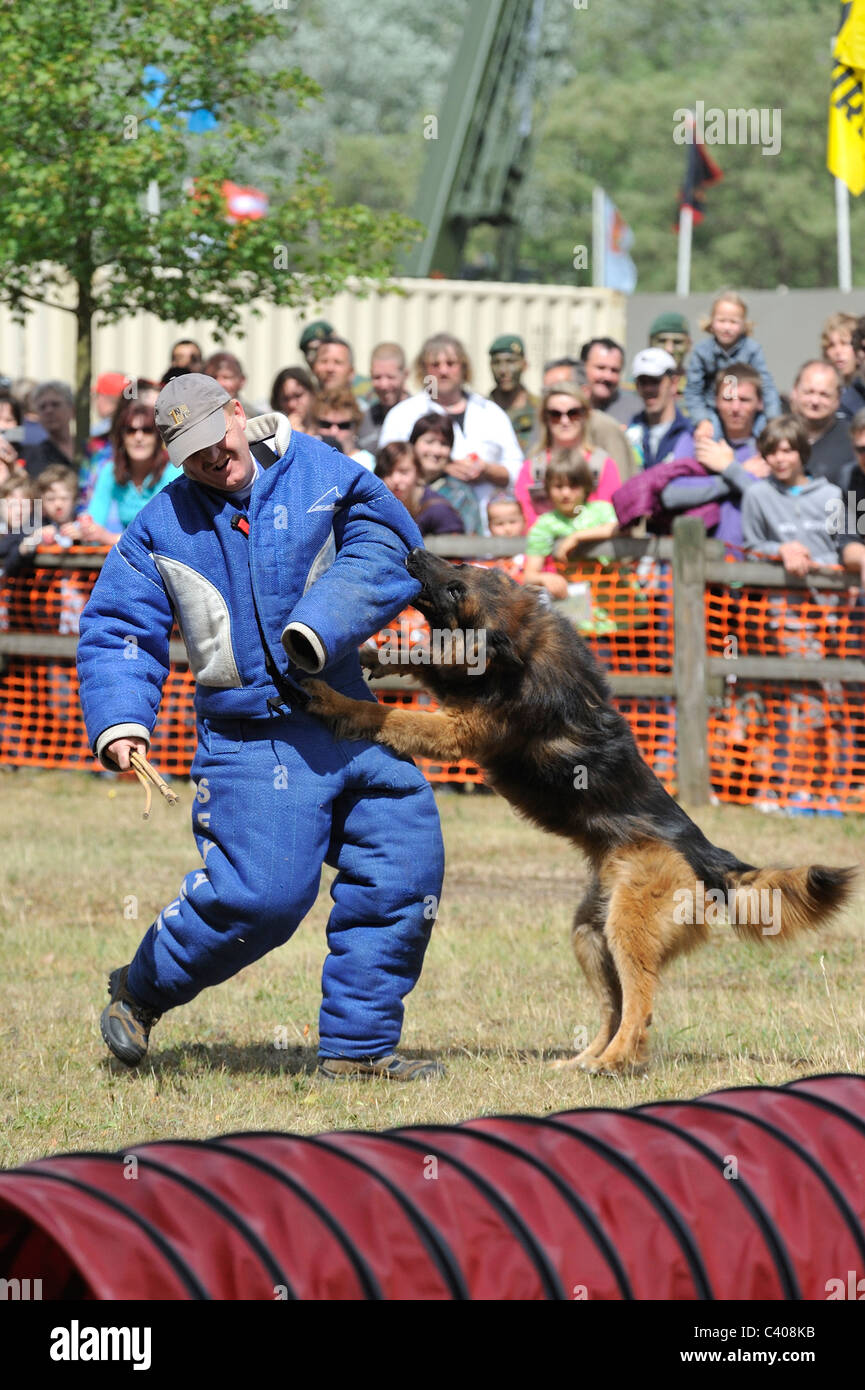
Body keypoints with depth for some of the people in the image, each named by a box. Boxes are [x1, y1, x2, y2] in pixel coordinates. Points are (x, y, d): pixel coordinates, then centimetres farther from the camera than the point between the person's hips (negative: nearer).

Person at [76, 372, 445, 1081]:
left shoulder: (317, 473, 5)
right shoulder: (160, 529, 5)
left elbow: (381, 547, -5)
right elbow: (116, 630, 6)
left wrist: (319, 628, -19)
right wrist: (120, 722, -11)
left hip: (349, 719, 3)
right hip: (252, 737, -3)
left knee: (404, 871, -1)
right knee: (260, 894, -15)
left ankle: (358, 1044, 10)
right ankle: (141, 990, 10)